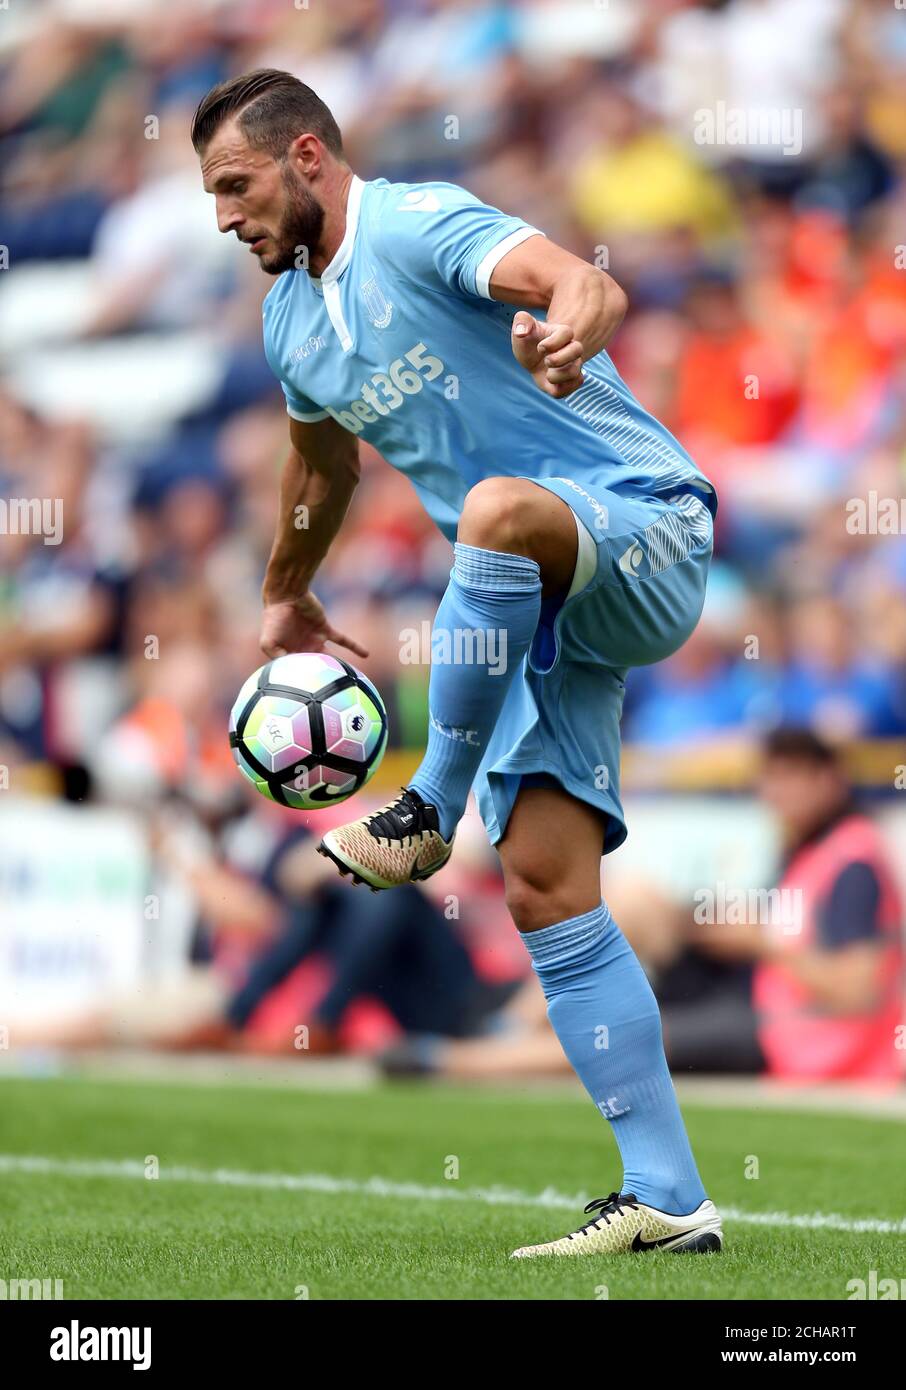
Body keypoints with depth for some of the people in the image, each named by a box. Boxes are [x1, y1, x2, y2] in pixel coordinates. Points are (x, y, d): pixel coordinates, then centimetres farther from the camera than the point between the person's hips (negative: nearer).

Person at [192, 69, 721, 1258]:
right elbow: (324, 461, 35)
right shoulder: (292, 324, 14)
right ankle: (668, 1200, -4)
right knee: (544, 887, -5)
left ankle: (429, 813, -23)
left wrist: (568, 326, -54)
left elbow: (587, 285, -31)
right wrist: (284, 599, 47)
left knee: (498, 509, -40)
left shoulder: (417, 225, -12)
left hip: (649, 532, -8)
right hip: (539, 606, 8)